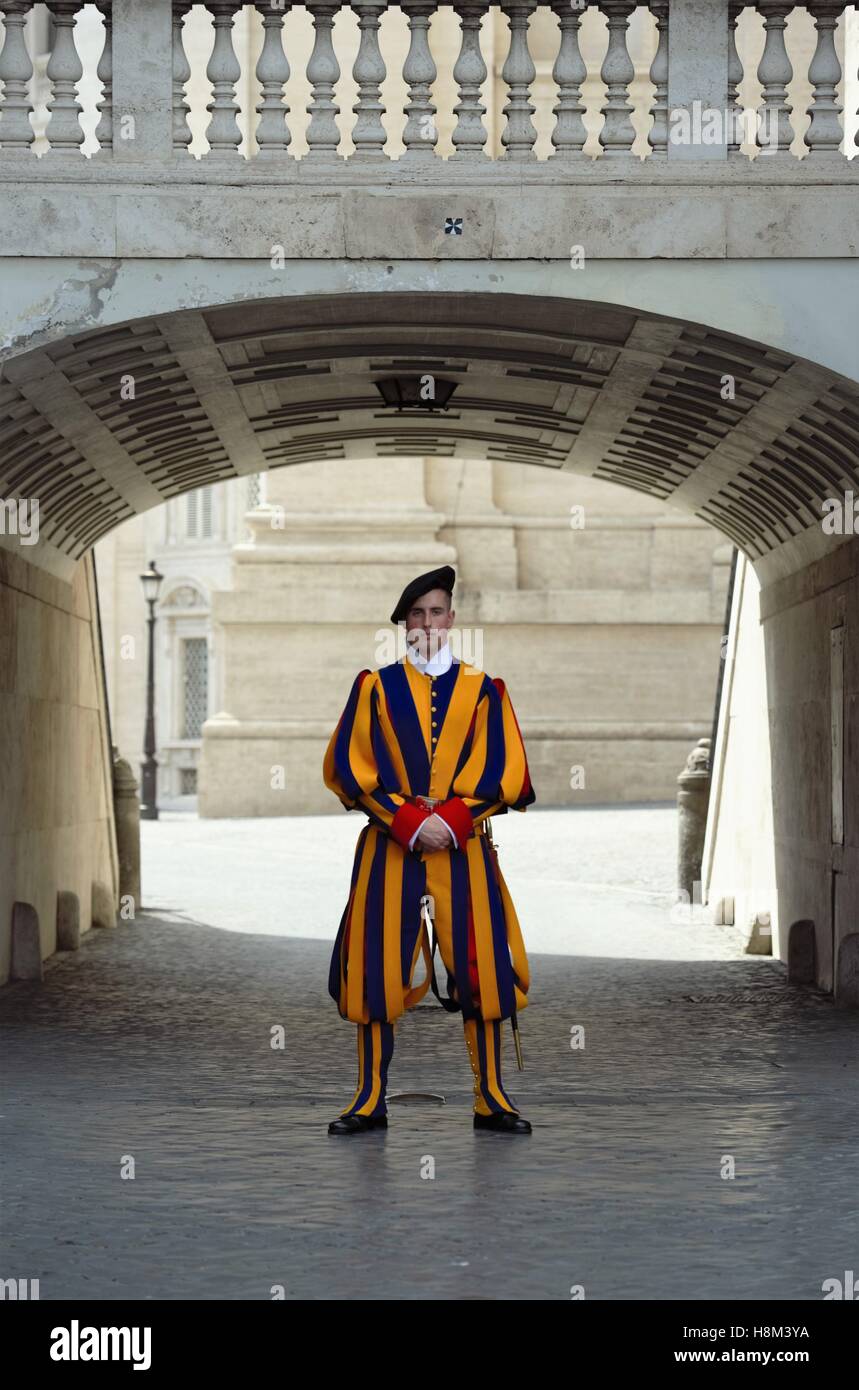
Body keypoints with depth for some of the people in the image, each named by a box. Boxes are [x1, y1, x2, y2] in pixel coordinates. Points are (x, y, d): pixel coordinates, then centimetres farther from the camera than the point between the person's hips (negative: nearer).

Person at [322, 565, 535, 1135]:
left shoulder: (483, 690, 9)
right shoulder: (376, 686, 7)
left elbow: (504, 772, 2)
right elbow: (352, 768, -1)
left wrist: (451, 821, -12)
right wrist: (411, 823, -12)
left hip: (465, 850, 0)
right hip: (389, 851, 0)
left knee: (480, 968, -3)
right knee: (379, 970, -2)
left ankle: (491, 1098, 5)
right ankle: (371, 1100, 6)